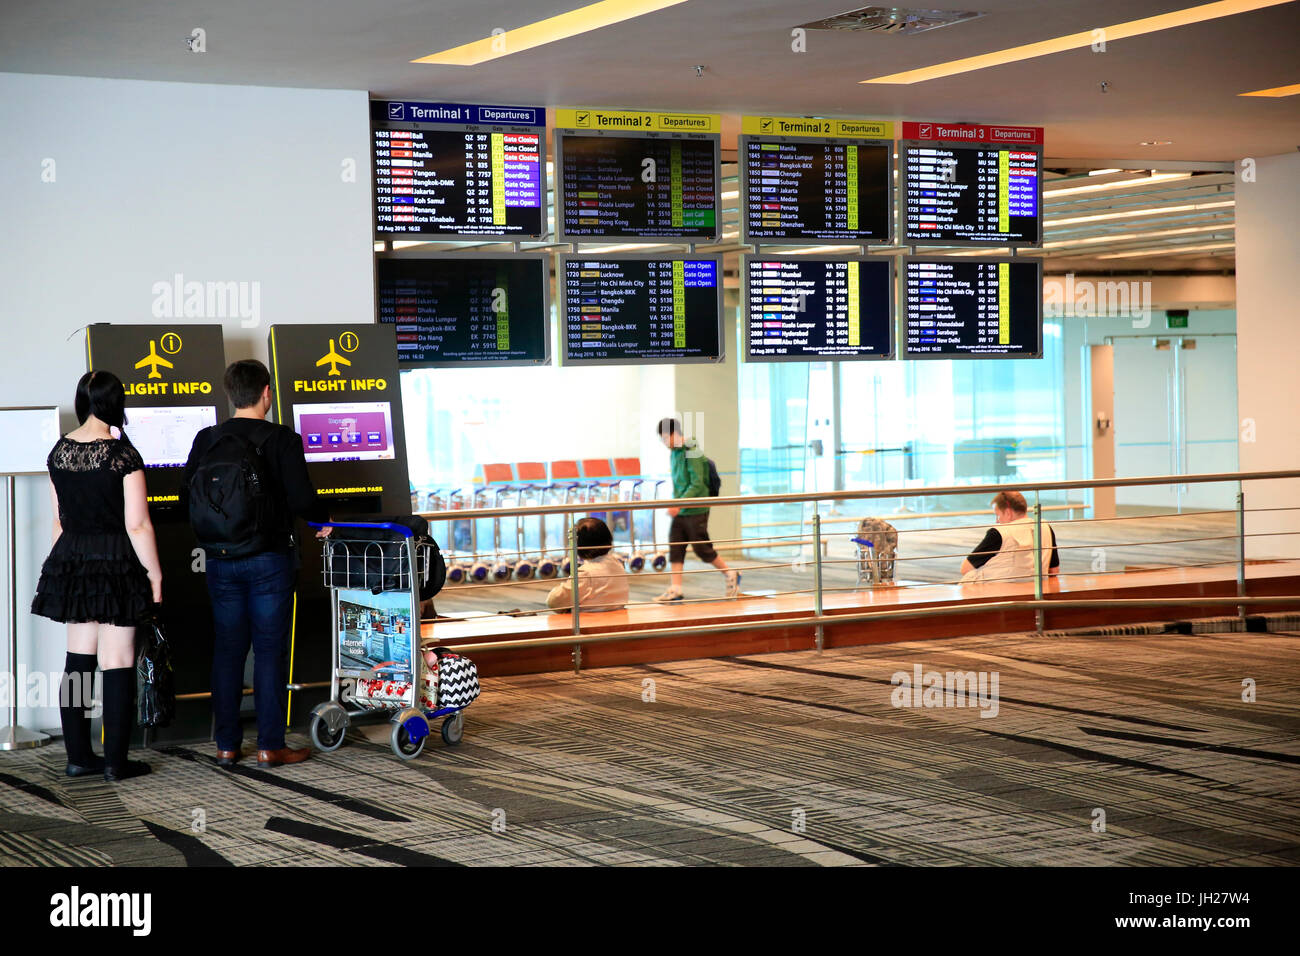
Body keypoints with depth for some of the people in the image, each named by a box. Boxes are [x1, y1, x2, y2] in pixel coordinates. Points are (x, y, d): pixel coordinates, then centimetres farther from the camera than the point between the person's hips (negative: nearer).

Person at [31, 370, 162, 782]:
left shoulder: (59, 451, 4)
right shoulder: (122, 454, -13)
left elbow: (59, 519, 12)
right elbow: (137, 525, -15)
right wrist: (155, 573, -6)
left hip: (70, 561, 6)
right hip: (116, 563, -6)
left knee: (78, 659, 12)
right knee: (118, 663, 0)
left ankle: (78, 756, 16)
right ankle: (116, 761, 4)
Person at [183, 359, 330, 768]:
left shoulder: (206, 440, 2)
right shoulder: (282, 440, -9)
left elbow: (189, 500, 2)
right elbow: (301, 499, -13)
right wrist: (323, 521, 6)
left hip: (220, 561, 4)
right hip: (269, 558, -3)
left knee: (227, 650, 10)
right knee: (270, 650, 2)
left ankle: (226, 745, 13)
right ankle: (270, 745, 3)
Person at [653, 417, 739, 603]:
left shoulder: (692, 452, -17)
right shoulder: (675, 452, 10)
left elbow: (697, 484, -21)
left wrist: (679, 503, -26)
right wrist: (676, 504, 16)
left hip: (695, 510, -8)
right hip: (680, 511, 8)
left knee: (702, 549, 1)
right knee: (675, 548, 0)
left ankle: (731, 575, 20)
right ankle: (675, 589, 0)